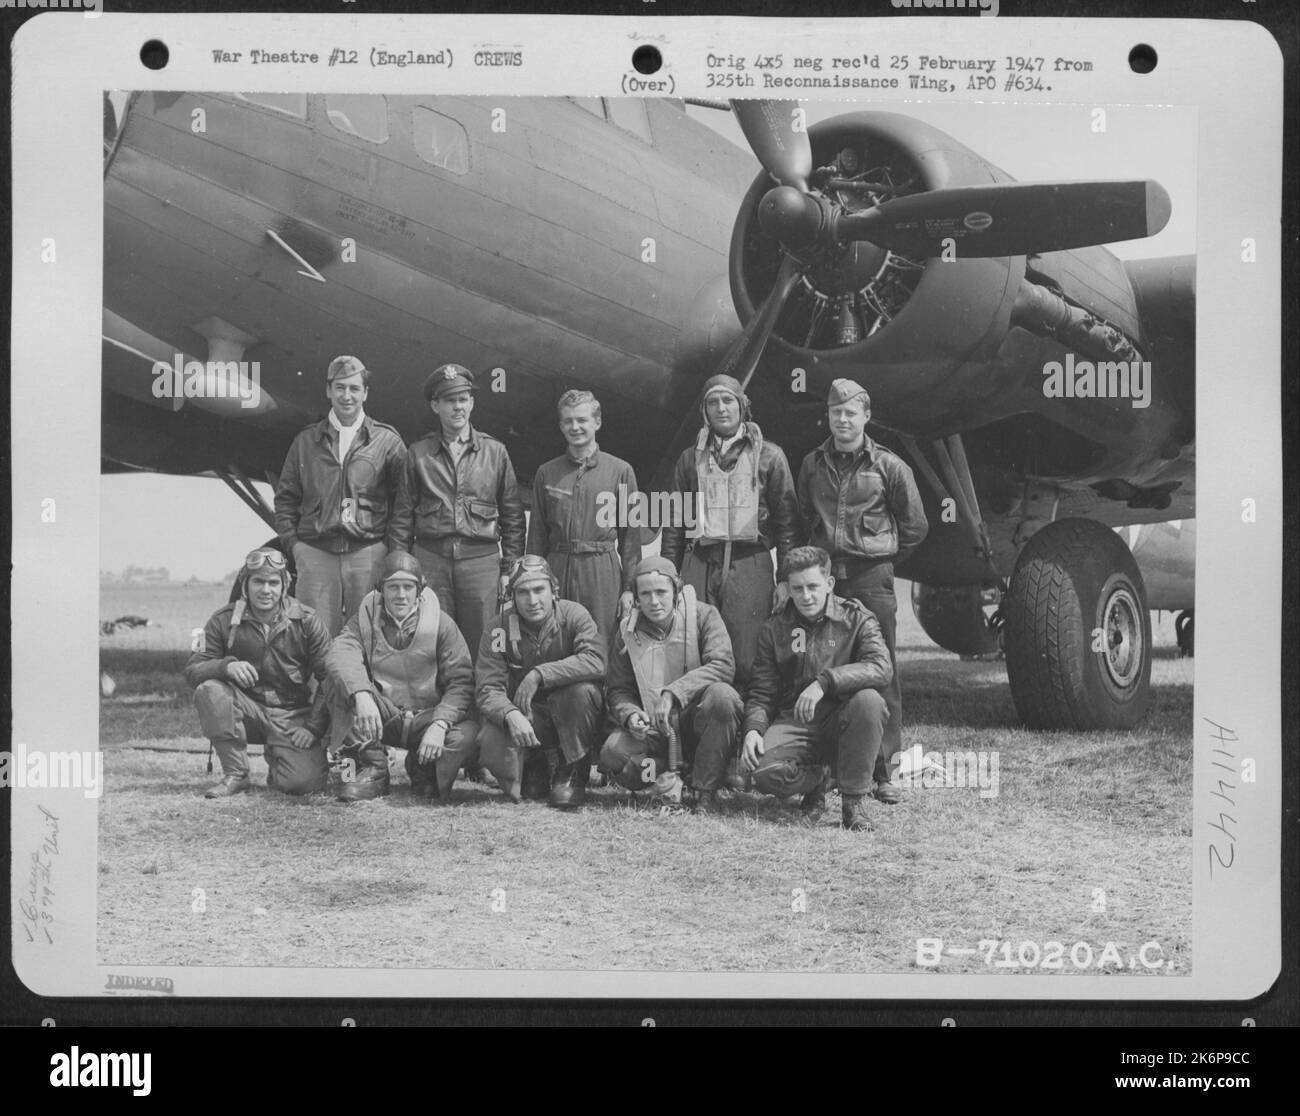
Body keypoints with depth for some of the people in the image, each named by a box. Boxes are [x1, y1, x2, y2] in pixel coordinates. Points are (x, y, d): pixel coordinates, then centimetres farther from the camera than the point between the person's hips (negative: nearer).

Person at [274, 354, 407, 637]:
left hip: (369, 552, -1)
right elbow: (285, 498, 16)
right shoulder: (306, 441, 14)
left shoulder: (387, 440, 8)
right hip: (315, 552, 1)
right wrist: (292, 543, 5)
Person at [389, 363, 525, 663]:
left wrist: (510, 569, 4)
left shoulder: (495, 452, 8)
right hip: (430, 559, 0)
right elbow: (403, 515, 10)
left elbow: (513, 516, 10)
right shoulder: (418, 454, 9)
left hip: (481, 560, 0)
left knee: (481, 648, 0)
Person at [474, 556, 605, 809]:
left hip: (569, 717, -1)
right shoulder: (498, 629, -8)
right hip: (523, 715, 1)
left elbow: (596, 662, -30)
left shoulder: (573, 615, -11)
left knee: (583, 689, -33)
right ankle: (535, 767, 8)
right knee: (493, 743, -30)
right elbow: (488, 689, -15)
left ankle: (572, 773, -11)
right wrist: (511, 715, -38)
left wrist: (539, 675, -33)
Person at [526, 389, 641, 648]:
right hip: (557, 570, 2)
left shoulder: (620, 471, 5)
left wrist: (629, 587, -2)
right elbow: (537, 533, 12)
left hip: (603, 571, -2)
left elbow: (630, 533, 4)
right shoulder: (546, 473, 11)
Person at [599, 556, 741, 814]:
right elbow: (618, 690, 7)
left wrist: (673, 693, -27)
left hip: (696, 722, -1)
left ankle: (706, 792, -20)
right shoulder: (627, 632, 4)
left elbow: (723, 665, -18)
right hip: (652, 731, 1)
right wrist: (630, 715, -17)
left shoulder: (703, 615, -4)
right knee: (613, 753, -30)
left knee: (722, 695, -35)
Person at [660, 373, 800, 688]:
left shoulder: (769, 456, 9)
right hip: (699, 565, 2)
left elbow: (787, 520, 4)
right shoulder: (690, 458, 17)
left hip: (749, 567, -2)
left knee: (747, 664, -8)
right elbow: (674, 524, 16)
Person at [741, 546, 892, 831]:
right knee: (765, 773, -30)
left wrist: (824, 682, -29)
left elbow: (881, 669, -18)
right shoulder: (774, 629, 9)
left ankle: (853, 800, -16)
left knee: (869, 700, -35)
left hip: (841, 720, -1)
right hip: (793, 721, 1)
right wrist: (753, 728, -13)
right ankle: (813, 783, 9)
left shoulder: (856, 619, 0)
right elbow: (762, 692, 9)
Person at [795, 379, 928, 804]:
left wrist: (882, 557, 10)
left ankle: (883, 772, 0)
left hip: (871, 578, -3)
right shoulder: (812, 464, 12)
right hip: (823, 576, 3)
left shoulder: (889, 466, 2)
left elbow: (915, 527, 9)